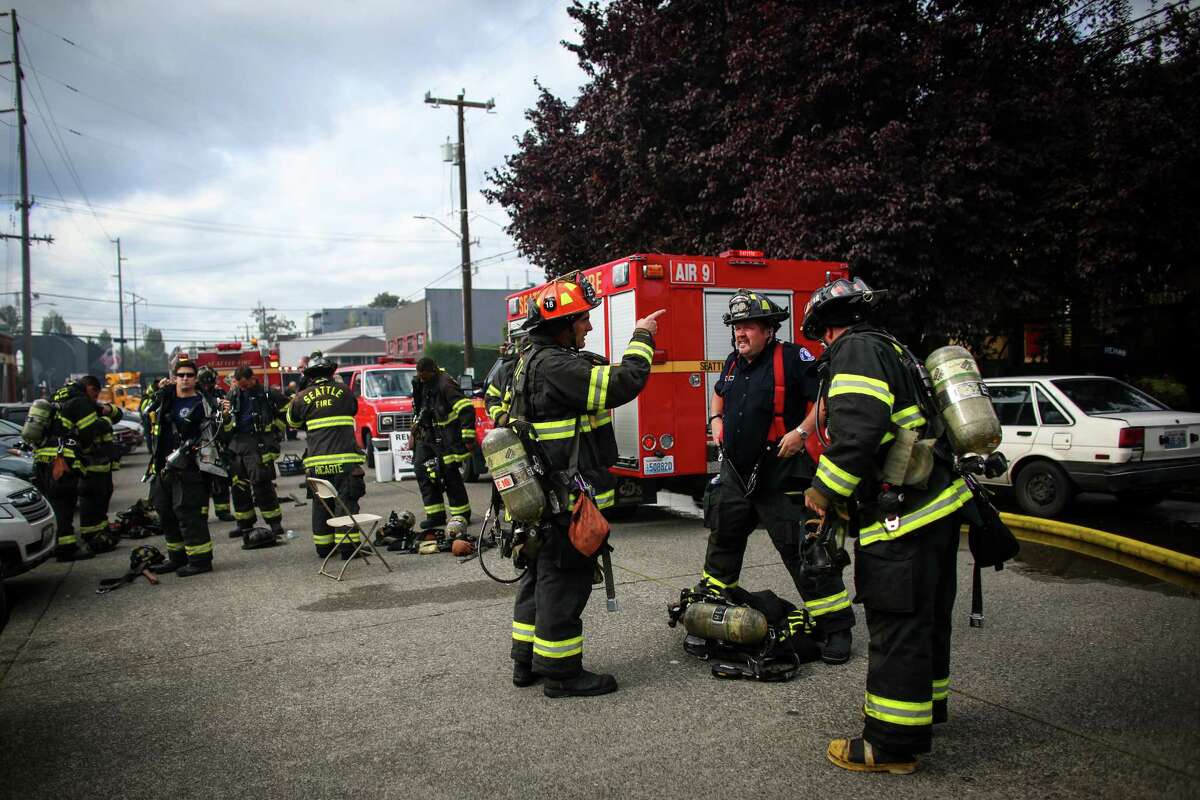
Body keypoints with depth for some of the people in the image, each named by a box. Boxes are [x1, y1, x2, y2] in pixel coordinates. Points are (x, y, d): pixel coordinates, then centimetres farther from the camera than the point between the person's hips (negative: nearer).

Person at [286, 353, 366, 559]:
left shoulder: (302, 397, 4)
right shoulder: (344, 392, 3)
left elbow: (292, 421, 20)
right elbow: (354, 409, 21)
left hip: (317, 461, 2)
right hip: (345, 459, -2)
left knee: (321, 504, 13)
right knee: (346, 502, 2)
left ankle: (323, 546, 20)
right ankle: (347, 544, -1)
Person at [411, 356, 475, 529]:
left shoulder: (444, 384, -18)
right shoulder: (421, 384, 10)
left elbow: (467, 409, -21)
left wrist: (468, 436, -22)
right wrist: (415, 432, 26)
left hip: (447, 437, -9)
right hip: (427, 435, 9)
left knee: (449, 474, -7)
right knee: (422, 470, 2)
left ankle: (461, 515, 5)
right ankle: (435, 515, 8)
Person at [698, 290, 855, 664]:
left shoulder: (792, 358, -12)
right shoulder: (733, 363, 11)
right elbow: (719, 393, 32)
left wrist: (802, 431, -22)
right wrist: (716, 420, 17)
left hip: (779, 475, -7)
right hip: (735, 472, 7)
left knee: (803, 549, -6)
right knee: (722, 540, 21)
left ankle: (835, 627, 3)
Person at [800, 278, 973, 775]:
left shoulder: (856, 351, -10)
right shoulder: (890, 349, 21)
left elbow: (857, 430, -25)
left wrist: (825, 491, -12)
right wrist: (845, 500, 24)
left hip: (903, 516, -10)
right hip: (939, 502, 11)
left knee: (897, 626, -3)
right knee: (926, 618, 22)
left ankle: (893, 744, 6)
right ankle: (925, 707, 40)